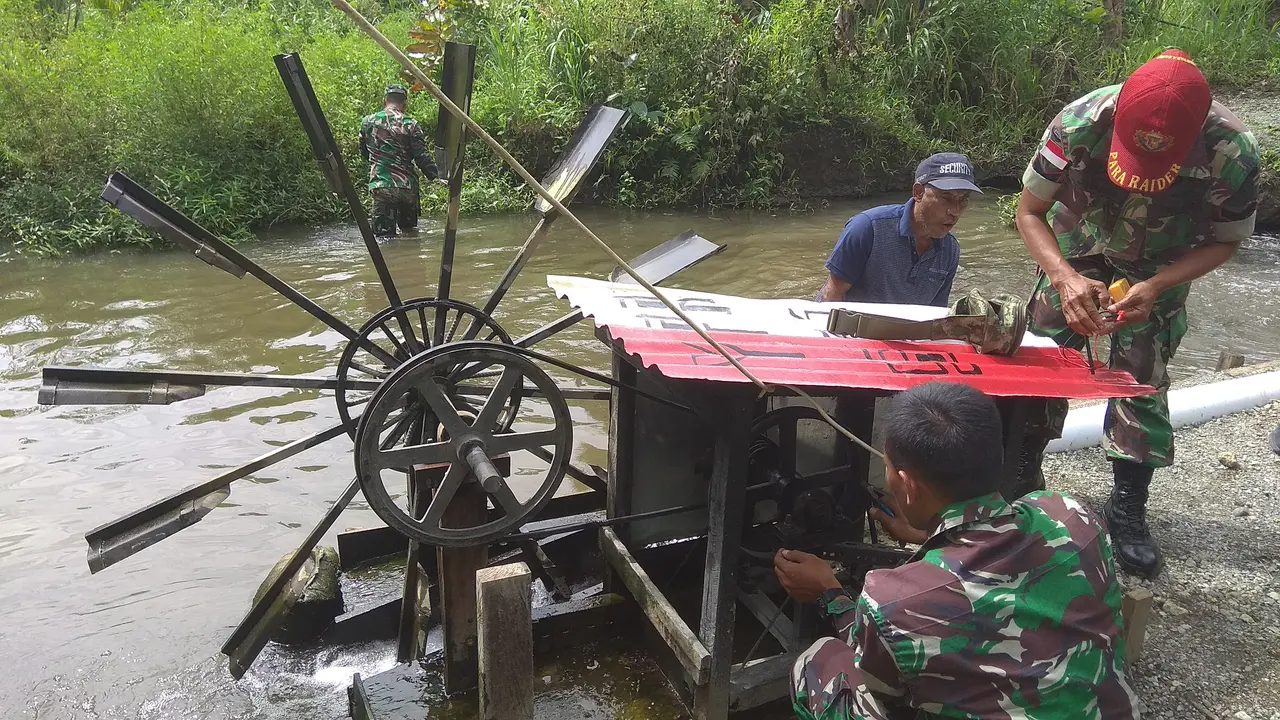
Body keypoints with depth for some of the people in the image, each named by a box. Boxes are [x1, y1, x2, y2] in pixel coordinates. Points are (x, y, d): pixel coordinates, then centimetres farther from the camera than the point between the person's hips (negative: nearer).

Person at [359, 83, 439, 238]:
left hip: (380, 186, 0)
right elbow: (422, 157, -8)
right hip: (407, 185, 0)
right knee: (409, 229, 23)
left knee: (385, 236, -3)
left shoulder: (367, 122, 6)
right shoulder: (410, 125, -2)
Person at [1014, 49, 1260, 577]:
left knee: (1143, 378, -3)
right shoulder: (1079, 123, -35)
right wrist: (1065, 278, -36)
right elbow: (1030, 211, -20)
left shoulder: (1233, 152, -32)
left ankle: (1128, 509, 13)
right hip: (1078, 253, 0)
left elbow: (1226, 241, -12)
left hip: (1159, 269, 0)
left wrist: (1155, 287, -29)